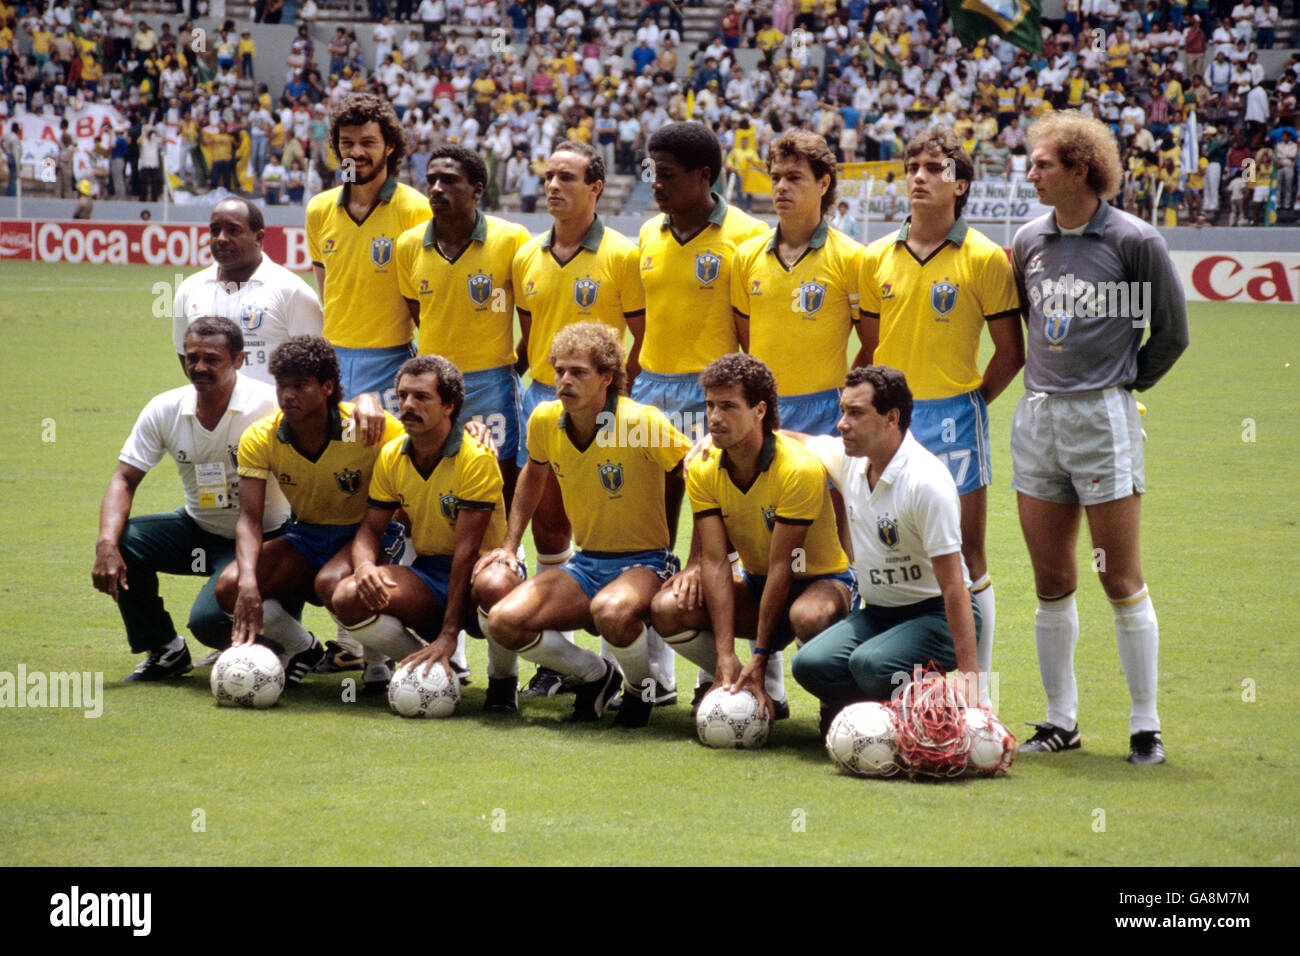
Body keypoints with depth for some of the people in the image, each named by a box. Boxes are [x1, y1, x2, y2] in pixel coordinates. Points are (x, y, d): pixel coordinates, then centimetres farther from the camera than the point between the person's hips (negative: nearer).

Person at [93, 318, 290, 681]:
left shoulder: (266, 406, -19)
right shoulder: (165, 410, -6)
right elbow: (125, 479, -5)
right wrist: (108, 544, -22)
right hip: (197, 528, 5)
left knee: (209, 619, -28)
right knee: (123, 542, -19)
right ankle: (164, 650, 2)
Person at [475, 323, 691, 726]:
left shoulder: (642, 422, -18)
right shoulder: (544, 421, -1)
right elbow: (533, 475, 21)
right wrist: (509, 546, 16)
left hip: (644, 562, -5)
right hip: (586, 562, 6)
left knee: (611, 611, -40)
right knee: (504, 621, -18)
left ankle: (642, 684, -4)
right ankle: (596, 674, 9)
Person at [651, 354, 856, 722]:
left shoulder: (799, 470, -25)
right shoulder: (703, 470, -9)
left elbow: (782, 567, -26)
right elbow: (715, 561, -15)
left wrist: (759, 659, -28)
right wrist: (726, 655, -26)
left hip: (822, 580, -5)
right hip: (756, 583, 5)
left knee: (809, 616, -41)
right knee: (666, 609, -19)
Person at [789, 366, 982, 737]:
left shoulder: (927, 481, -22)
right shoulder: (848, 458, 0)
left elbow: (953, 585, -24)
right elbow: (800, 442, 25)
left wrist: (968, 671, -28)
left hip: (934, 614, -6)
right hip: (877, 613, 6)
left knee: (870, 664, -34)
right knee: (811, 664, -22)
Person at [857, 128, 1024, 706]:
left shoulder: (985, 259, -4)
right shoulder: (877, 257, 8)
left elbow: (1011, 351, 1)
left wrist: (968, 404, 0)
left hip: (953, 415, -4)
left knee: (965, 558, -1)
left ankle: (979, 694, 4)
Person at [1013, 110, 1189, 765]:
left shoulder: (1134, 241, -5)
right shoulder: (1029, 242, 9)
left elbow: (1171, 332, 2)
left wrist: (1118, 385, 6)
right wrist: (1051, 383, 14)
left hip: (1103, 418, -5)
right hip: (1036, 417, 5)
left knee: (1121, 581, -3)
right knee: (1051, 582, 8)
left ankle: (1145, 726, 4)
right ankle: (1060, 721, 16)